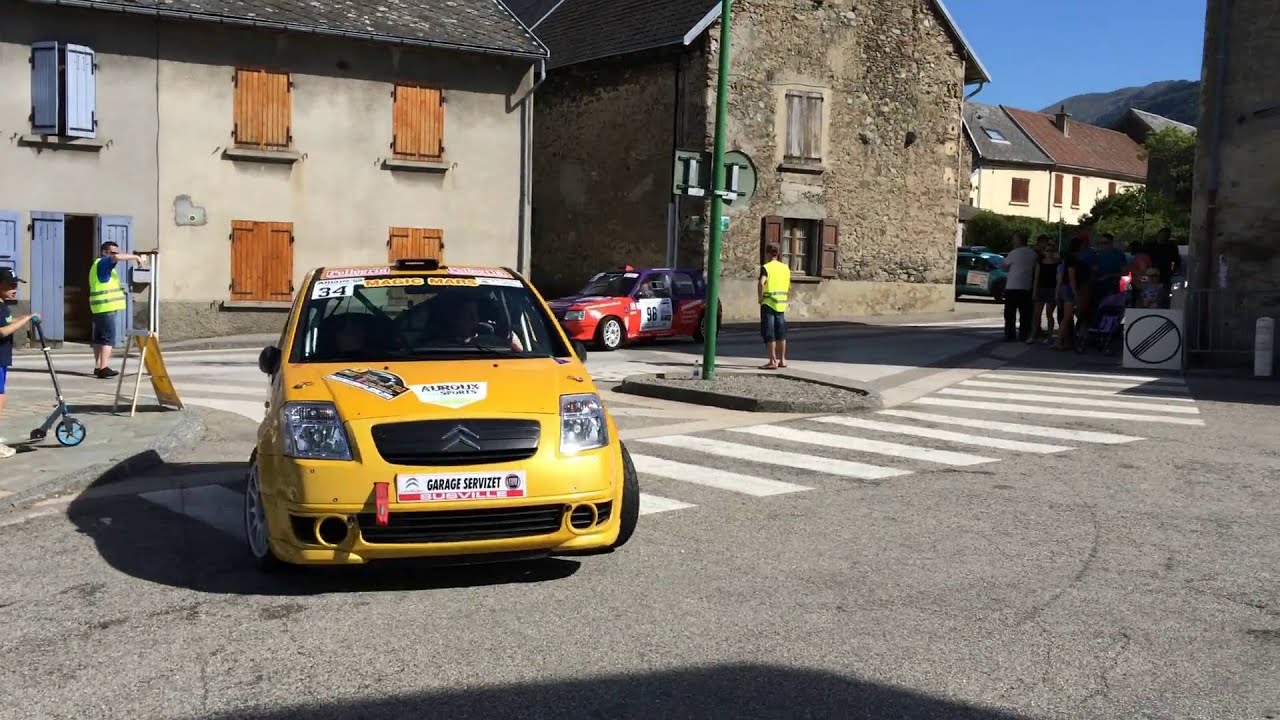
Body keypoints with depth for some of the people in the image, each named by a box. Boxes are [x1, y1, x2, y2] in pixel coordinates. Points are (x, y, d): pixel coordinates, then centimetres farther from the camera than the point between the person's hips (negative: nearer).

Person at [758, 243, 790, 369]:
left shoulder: (766, 267, -10)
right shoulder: (785, 268, 9)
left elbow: (761, 283, -26)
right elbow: (788, 287, 13)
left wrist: (760, 297, -14)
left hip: (768, 303, -6)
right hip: (781, 303, 6)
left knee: (769, 333, -3)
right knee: (781, 333, 15)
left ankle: (773, 361, -6)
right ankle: (782, 360, 22)